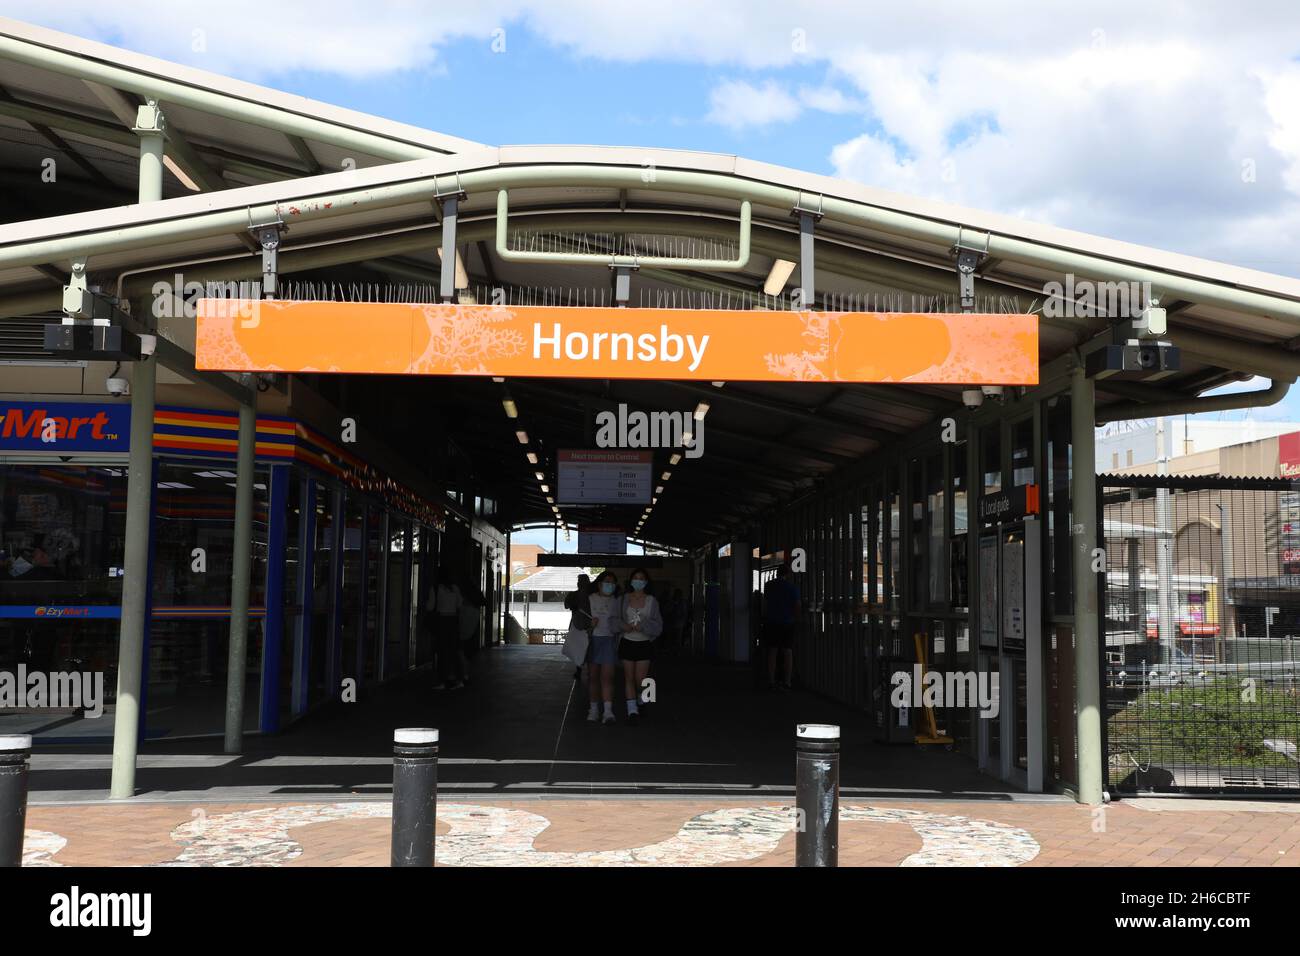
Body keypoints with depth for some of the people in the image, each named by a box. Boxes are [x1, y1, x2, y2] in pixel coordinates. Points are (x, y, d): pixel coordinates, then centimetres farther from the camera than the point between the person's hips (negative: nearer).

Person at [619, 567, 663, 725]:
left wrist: (643, 626, -18)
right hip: (627, 642, 1)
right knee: (629, 677, 2)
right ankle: (632, 710, 7)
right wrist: (623, 626, -15)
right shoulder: (624, 599, 2)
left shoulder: (651, 601, 0)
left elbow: (658, 625, -2)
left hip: (644, 643, -1)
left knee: (640, 679, -2)